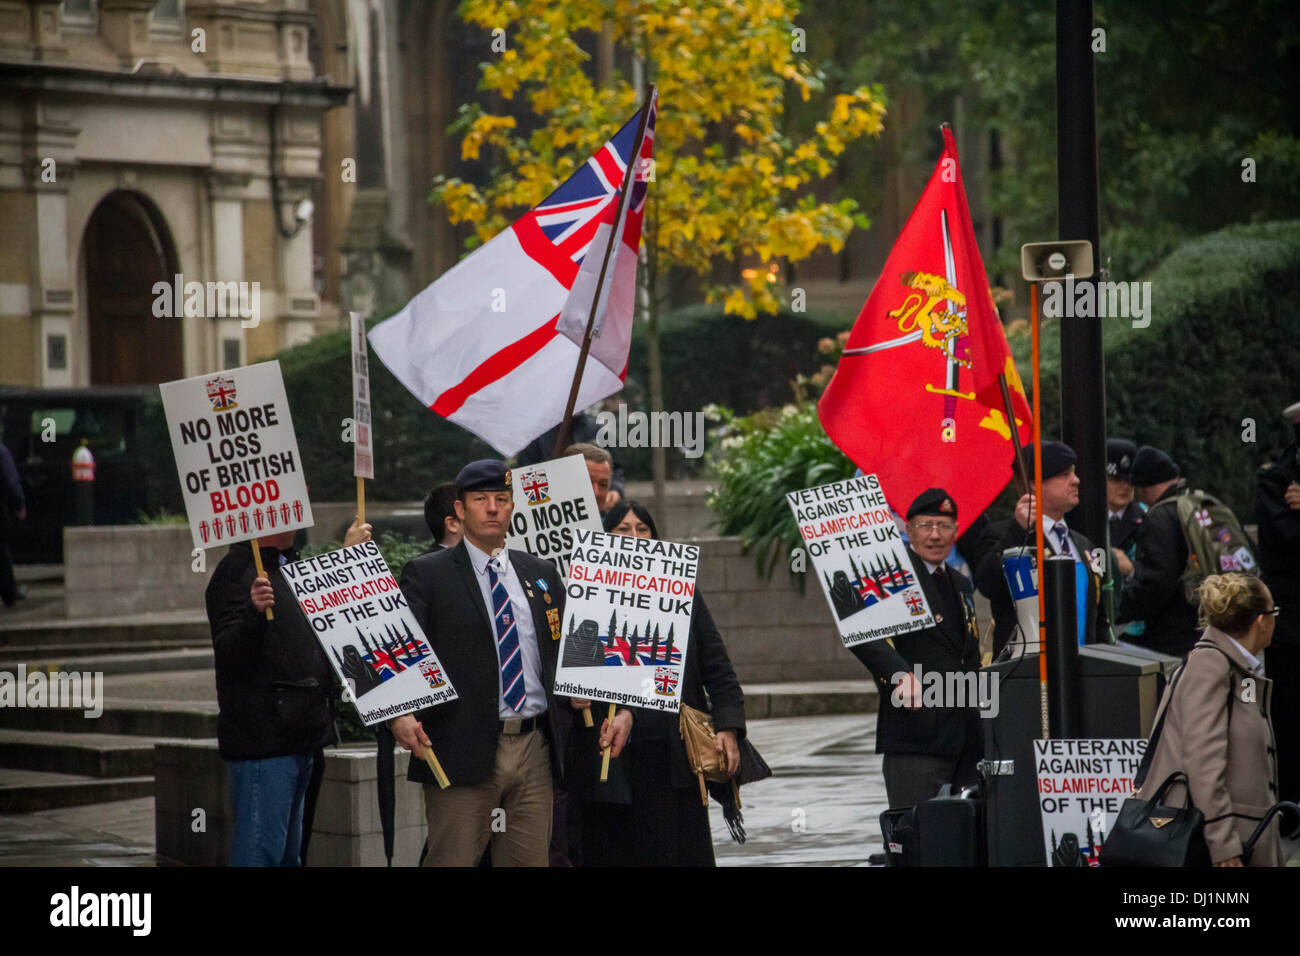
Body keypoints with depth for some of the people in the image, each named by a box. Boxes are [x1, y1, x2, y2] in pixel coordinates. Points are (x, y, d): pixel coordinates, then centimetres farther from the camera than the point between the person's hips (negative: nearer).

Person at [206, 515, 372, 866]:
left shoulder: (290, 566, 17)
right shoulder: (236, 571, -12)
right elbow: (228, 653, -22)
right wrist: (254, 613, -39)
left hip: (300, 740, 10)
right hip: (263, 741, -10)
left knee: (289, 854, 14)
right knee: (260, 852, -12)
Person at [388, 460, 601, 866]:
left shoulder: (541, 574, 16)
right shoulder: (426, 574, 1)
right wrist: (399, 716, -24)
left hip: (535, 748, 5)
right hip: (465, 752, -5)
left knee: (531, 860, 6)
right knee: (452, 860, -4)